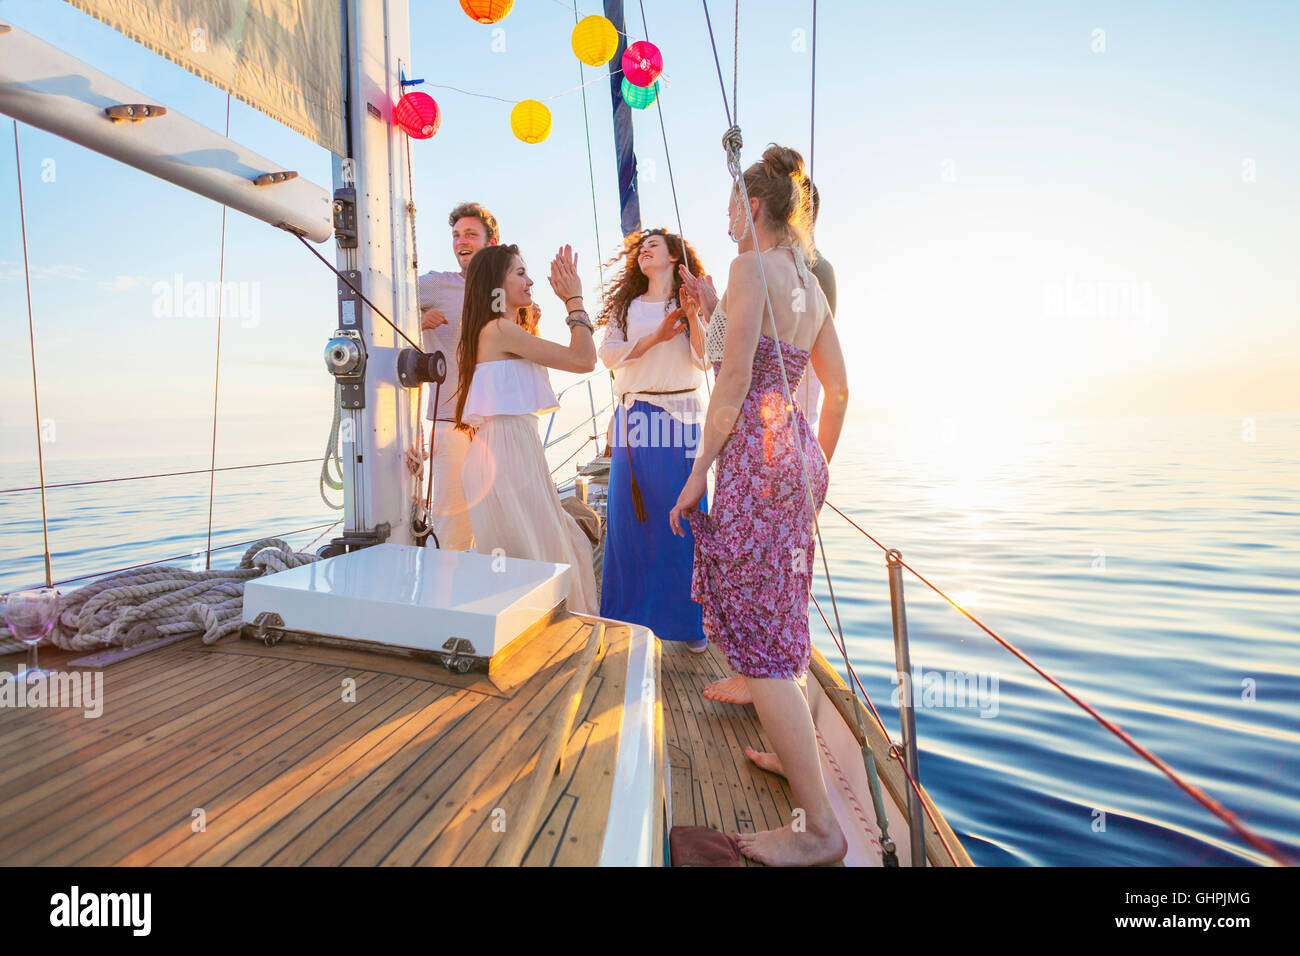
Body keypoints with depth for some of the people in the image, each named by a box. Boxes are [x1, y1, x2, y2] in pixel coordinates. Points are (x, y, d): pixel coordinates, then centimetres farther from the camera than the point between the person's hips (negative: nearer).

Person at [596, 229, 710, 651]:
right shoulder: (626, 306, 19)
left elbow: (705, 359, -3)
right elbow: (608, 354, 2)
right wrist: (657, 337, -7)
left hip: (680, 419, -2)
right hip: (634, 419, 3)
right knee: (629, 519, 1)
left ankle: (690, 622, 7)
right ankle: (631, 618, 14)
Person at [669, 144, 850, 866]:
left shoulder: (750, 268, -9)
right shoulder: (811, 285, 16)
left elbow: (734, 380, -17)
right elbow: (838, 388, 19)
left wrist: (698, 473, -12)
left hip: (756, 454, -9)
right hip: (798, 453, 9)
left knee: (757, 639, -4)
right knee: (779, 616, 21)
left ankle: (819, 827, 5)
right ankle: (795, 753, 38)